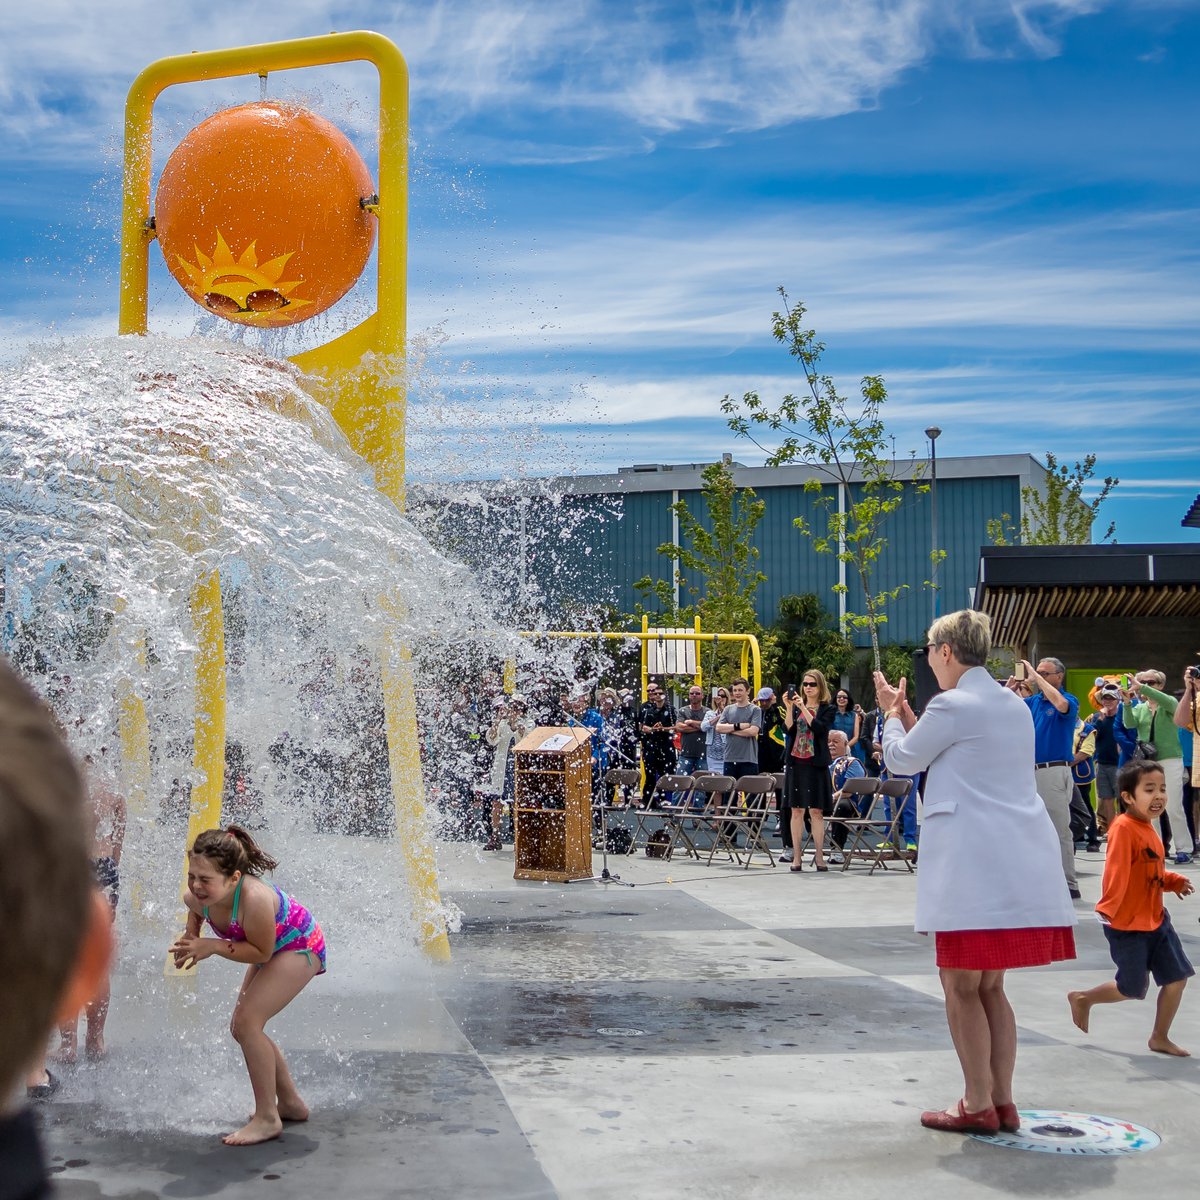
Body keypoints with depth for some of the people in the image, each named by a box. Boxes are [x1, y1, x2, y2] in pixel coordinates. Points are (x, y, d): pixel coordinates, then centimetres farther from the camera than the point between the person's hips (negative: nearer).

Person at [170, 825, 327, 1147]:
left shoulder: (254, 899, -43)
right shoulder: (195, 897, -20)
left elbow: (261, 953, -29)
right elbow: (196, 910, 8)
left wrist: (215, 946, -35)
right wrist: (190, 939, -11)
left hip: (301, 947, -9)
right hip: (272, 947, 9)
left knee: (247, 1021, -19)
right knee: (242, 1027, 11)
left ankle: (267, 1118, -8)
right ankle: (290, 1103, 28)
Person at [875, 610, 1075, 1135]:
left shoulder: (953, 705, -11)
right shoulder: (1014, 705, 15)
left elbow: (903, 760, 3)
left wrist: (892, 711, 19)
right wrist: (909, 716, 26)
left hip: (973, 864, -9)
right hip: (1023, 860, 9)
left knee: (962, 986, 1)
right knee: (990, 985, 16)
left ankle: (979, 1105, 5)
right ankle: (1003, 1101, 19)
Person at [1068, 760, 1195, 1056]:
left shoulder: (1148, 828, 8)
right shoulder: (1124, 828, -20)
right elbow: (1116, 871, -28)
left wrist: (1175, 882, 6)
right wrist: (1108, 909, -34)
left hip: (1156, 919, 9)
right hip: (1128, 924, -9)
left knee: (1177, 977, 7)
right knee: (1134, 989, 1)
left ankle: (1160, 1038, 22)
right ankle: (1083, 999, 26)